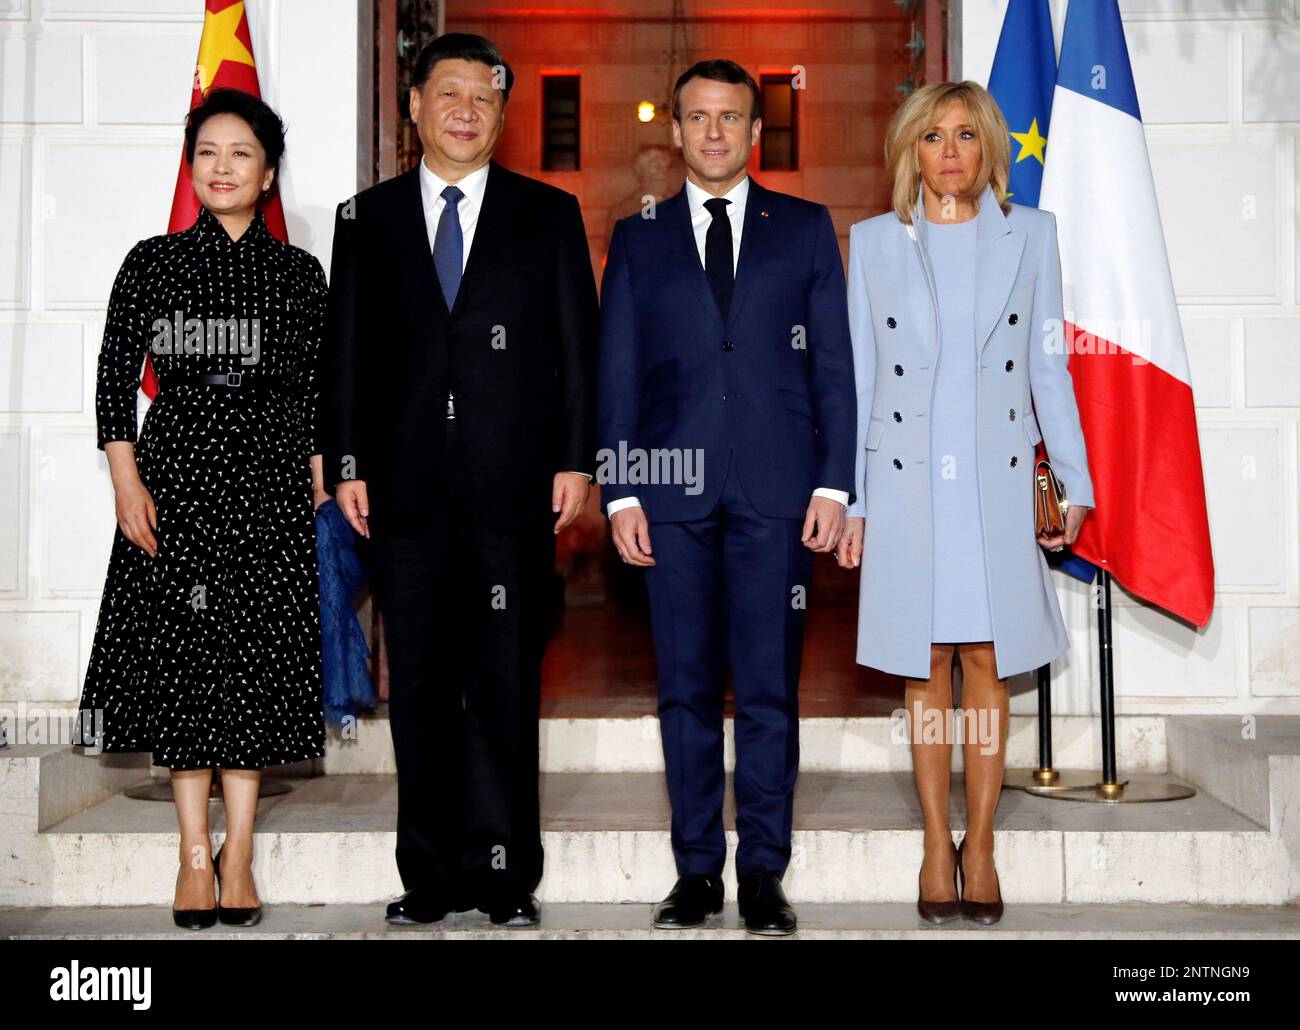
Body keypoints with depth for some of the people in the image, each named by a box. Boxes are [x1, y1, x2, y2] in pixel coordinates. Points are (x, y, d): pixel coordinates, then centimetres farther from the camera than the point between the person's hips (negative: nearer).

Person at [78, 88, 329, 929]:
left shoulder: (300, 274, 7)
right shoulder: (153, 264, 4)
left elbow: (317, 393, 8)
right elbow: (116, 378, 2)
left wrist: (321, 490, 2)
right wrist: (127, 483, -6)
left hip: (270, 479, 1)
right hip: (177, 471, 0)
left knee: (257, 658, 1)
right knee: (182, 655, 0)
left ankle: (238, 857, 10)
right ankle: (196, 854, 11)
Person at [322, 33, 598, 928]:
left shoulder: (549, 214, 8)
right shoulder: (368, 218, 11)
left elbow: (579, 346, 5)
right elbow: (348, 352, 9)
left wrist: (576, 459, -3)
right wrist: (348, 464, 2)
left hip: (513, 483, -1)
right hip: (407, 485, 2)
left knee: (507, 685, 2)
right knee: (420, 685, 6)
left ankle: (504, 873, 11)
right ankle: (433, 876, 15)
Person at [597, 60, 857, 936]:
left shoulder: (805, 229, 11)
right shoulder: (639, 237, 13)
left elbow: (835, 363, 7)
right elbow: (617, 372, 9)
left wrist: (833, 483, -2)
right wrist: (620, 491, 0)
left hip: (775, 495, -1)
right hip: (674, 495, 1)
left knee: (770, 690, 0)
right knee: (687, 688, 5)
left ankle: (764, 873, 10)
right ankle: (697, 870, 14)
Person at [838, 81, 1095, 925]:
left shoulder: (1031, 234, 6)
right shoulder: (874, 242, 5)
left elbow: (1049, 366, 8)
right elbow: (858, 376, 6)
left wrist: (1075, 481, 5)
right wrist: (847, 501, 3)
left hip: (999, 482, 0)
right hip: (908, 482, 0)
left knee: (988, 665, 2)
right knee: (927, 671, 5)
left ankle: (981, 845, 13)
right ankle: (938, 845, 15)